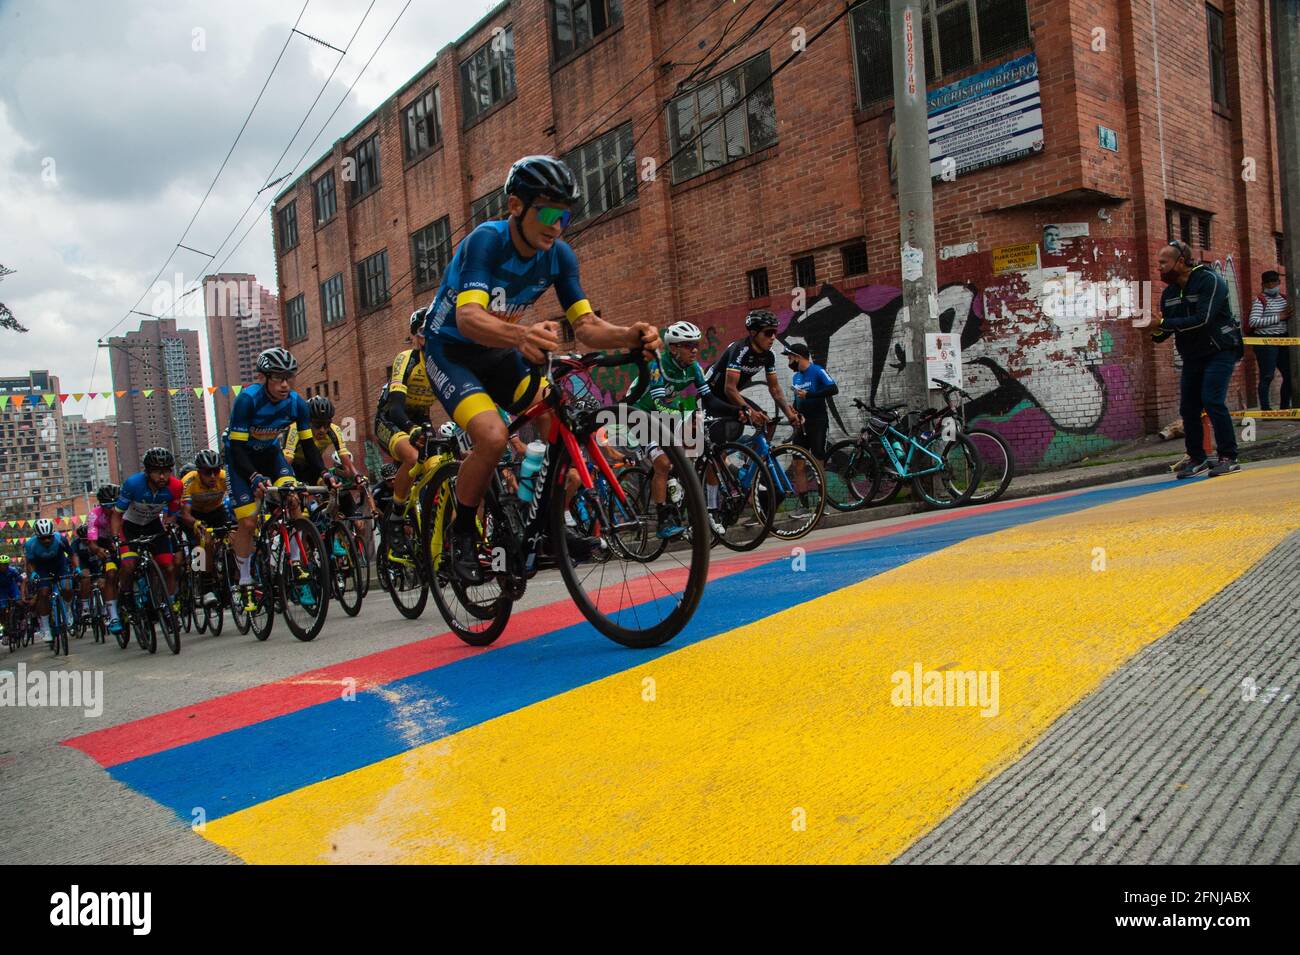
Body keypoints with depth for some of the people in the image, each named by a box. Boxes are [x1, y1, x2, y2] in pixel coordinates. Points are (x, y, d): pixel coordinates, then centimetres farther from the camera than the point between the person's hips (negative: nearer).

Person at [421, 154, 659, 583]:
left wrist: (631, 335, -36)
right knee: (493, 435, -29)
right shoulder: (486, 241, -26)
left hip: (498, 352, 5)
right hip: (449, 350, -5)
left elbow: (585, 324, -14)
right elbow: (467, 316, -41)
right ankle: (462, 532, -5)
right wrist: (520, 334, -62)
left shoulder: (559, 255, -9)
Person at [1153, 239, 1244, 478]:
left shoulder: (1209, 280, -16)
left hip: (1220, 351, -7)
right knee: (1188, 408, 5)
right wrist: (1156, 330, -18)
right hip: (1192, 356, 7)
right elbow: (1166, 330, 5)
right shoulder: (1169, 292, 5)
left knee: (1212, 400, -18)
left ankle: (1229, 458, -11)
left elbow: (1202, 319, -28)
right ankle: (1197, 459, 17)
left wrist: (1163, 323, -29)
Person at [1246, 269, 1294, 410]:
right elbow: (1253, 321, -19)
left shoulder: (1284, 299, 14)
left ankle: (1284, 407, 20)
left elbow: (1289, 317, 26)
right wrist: (1279, 317, -18)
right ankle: (1265, 409, -2)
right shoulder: (1260, 301, -6)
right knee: (1267, 376, -6)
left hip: (1283, 340, 7)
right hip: (1265, 341, -7)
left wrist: (1290, 314, 2)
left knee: (1289, 374, 8)